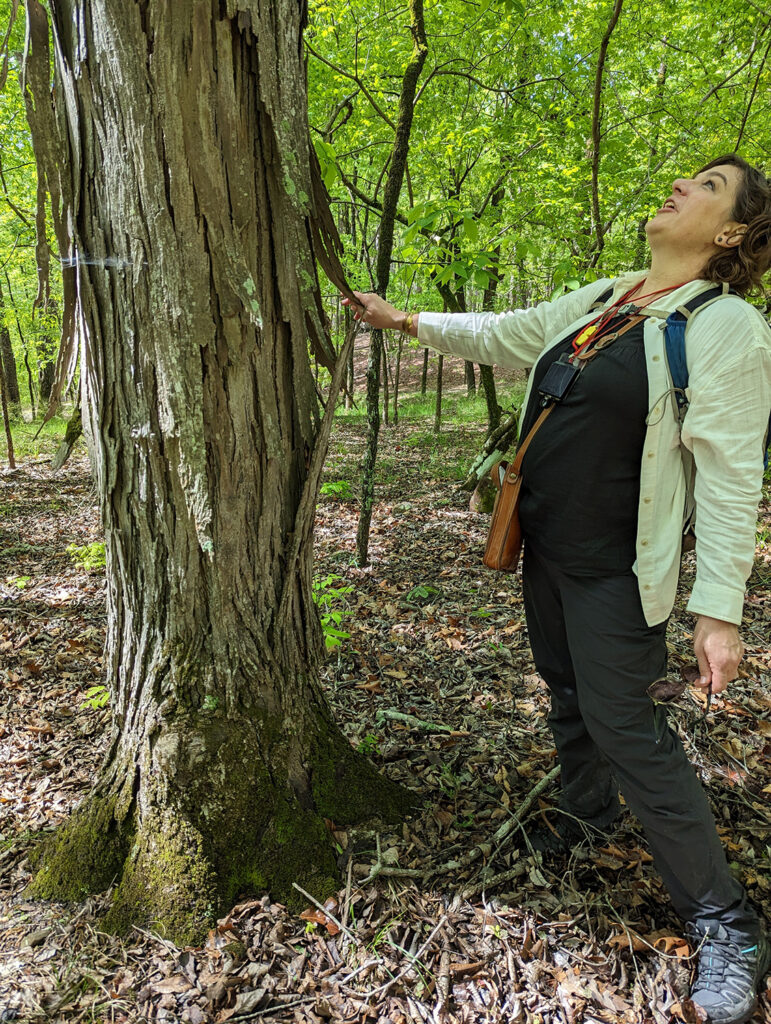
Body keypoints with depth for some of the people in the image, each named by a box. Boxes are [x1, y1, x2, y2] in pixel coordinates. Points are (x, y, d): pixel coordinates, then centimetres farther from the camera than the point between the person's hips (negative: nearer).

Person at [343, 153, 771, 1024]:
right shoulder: (602, 299, 8)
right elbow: (507, 336, 18)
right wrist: (408, 322, 17)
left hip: (612, 564, -7)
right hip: (544, 544, 7)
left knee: (623, 723, -4)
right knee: (567, 692, 21)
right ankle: (587, 808, 48)